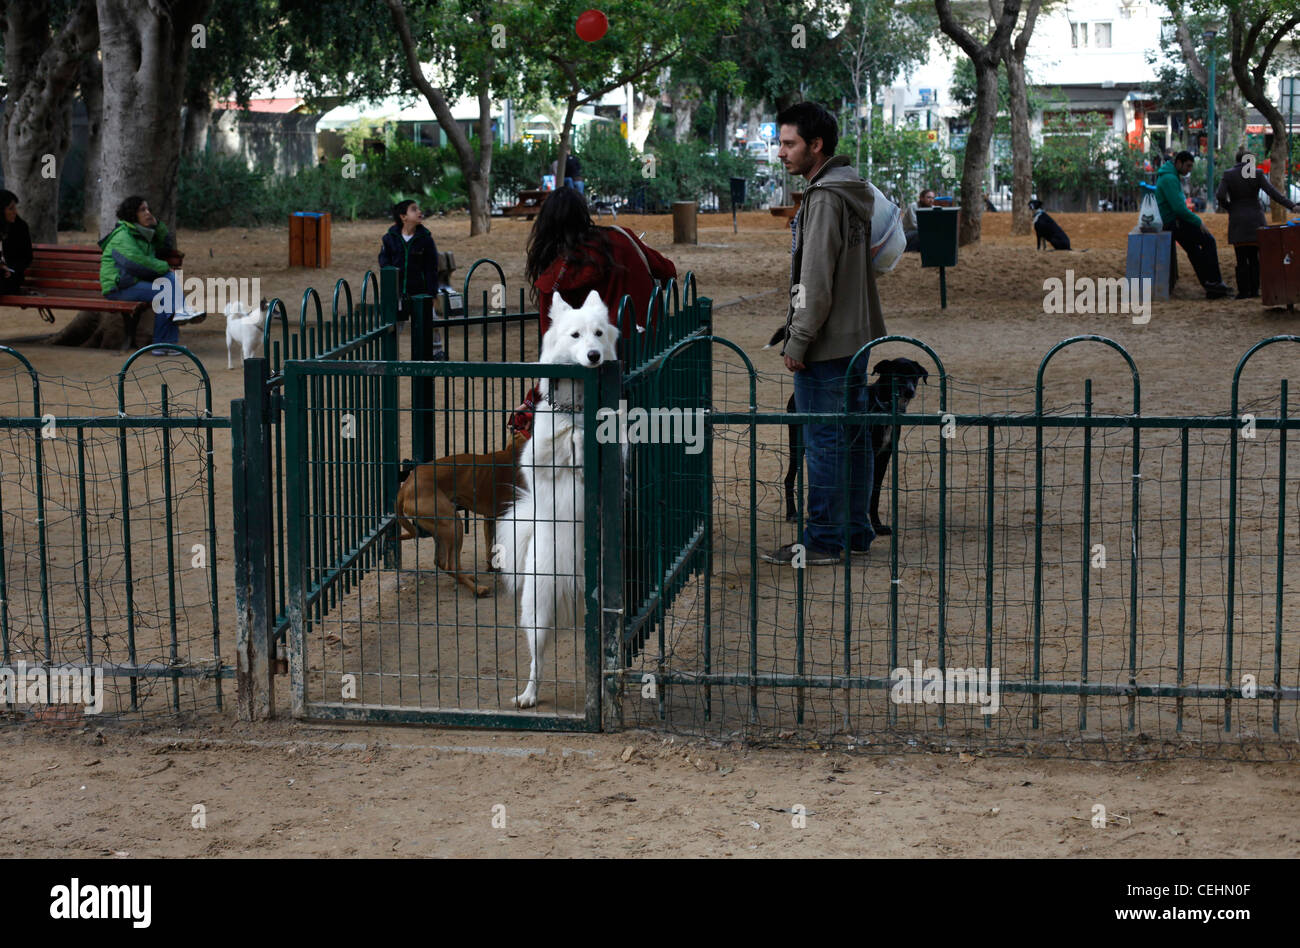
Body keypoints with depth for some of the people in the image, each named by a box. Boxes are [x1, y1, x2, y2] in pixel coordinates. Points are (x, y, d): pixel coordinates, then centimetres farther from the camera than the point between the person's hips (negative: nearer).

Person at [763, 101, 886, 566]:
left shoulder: (825, 198, -17)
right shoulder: (854, 191, 14)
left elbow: (816, 279, -21)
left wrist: (799, 339, -16)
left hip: (827, 345, -10)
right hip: (857, 337, 10)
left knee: (823, 441, -5)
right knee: (852, 437, 14)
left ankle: (823, 540, 0)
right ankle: (855, 530, 20)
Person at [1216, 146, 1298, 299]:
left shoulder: (1228, 175, -3)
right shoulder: (1257, 174, -3)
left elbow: (1220, 196, -11)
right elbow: (1273, 192, -8)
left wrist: (1229, 208, 7)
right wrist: (1292, 206, -7)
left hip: (1238, 222, -1)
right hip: (1256, 221, 1)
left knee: (1241, 259, 1)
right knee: (1254, 258, 10)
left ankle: (1243, 292, -2)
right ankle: (1254, 290, 8)